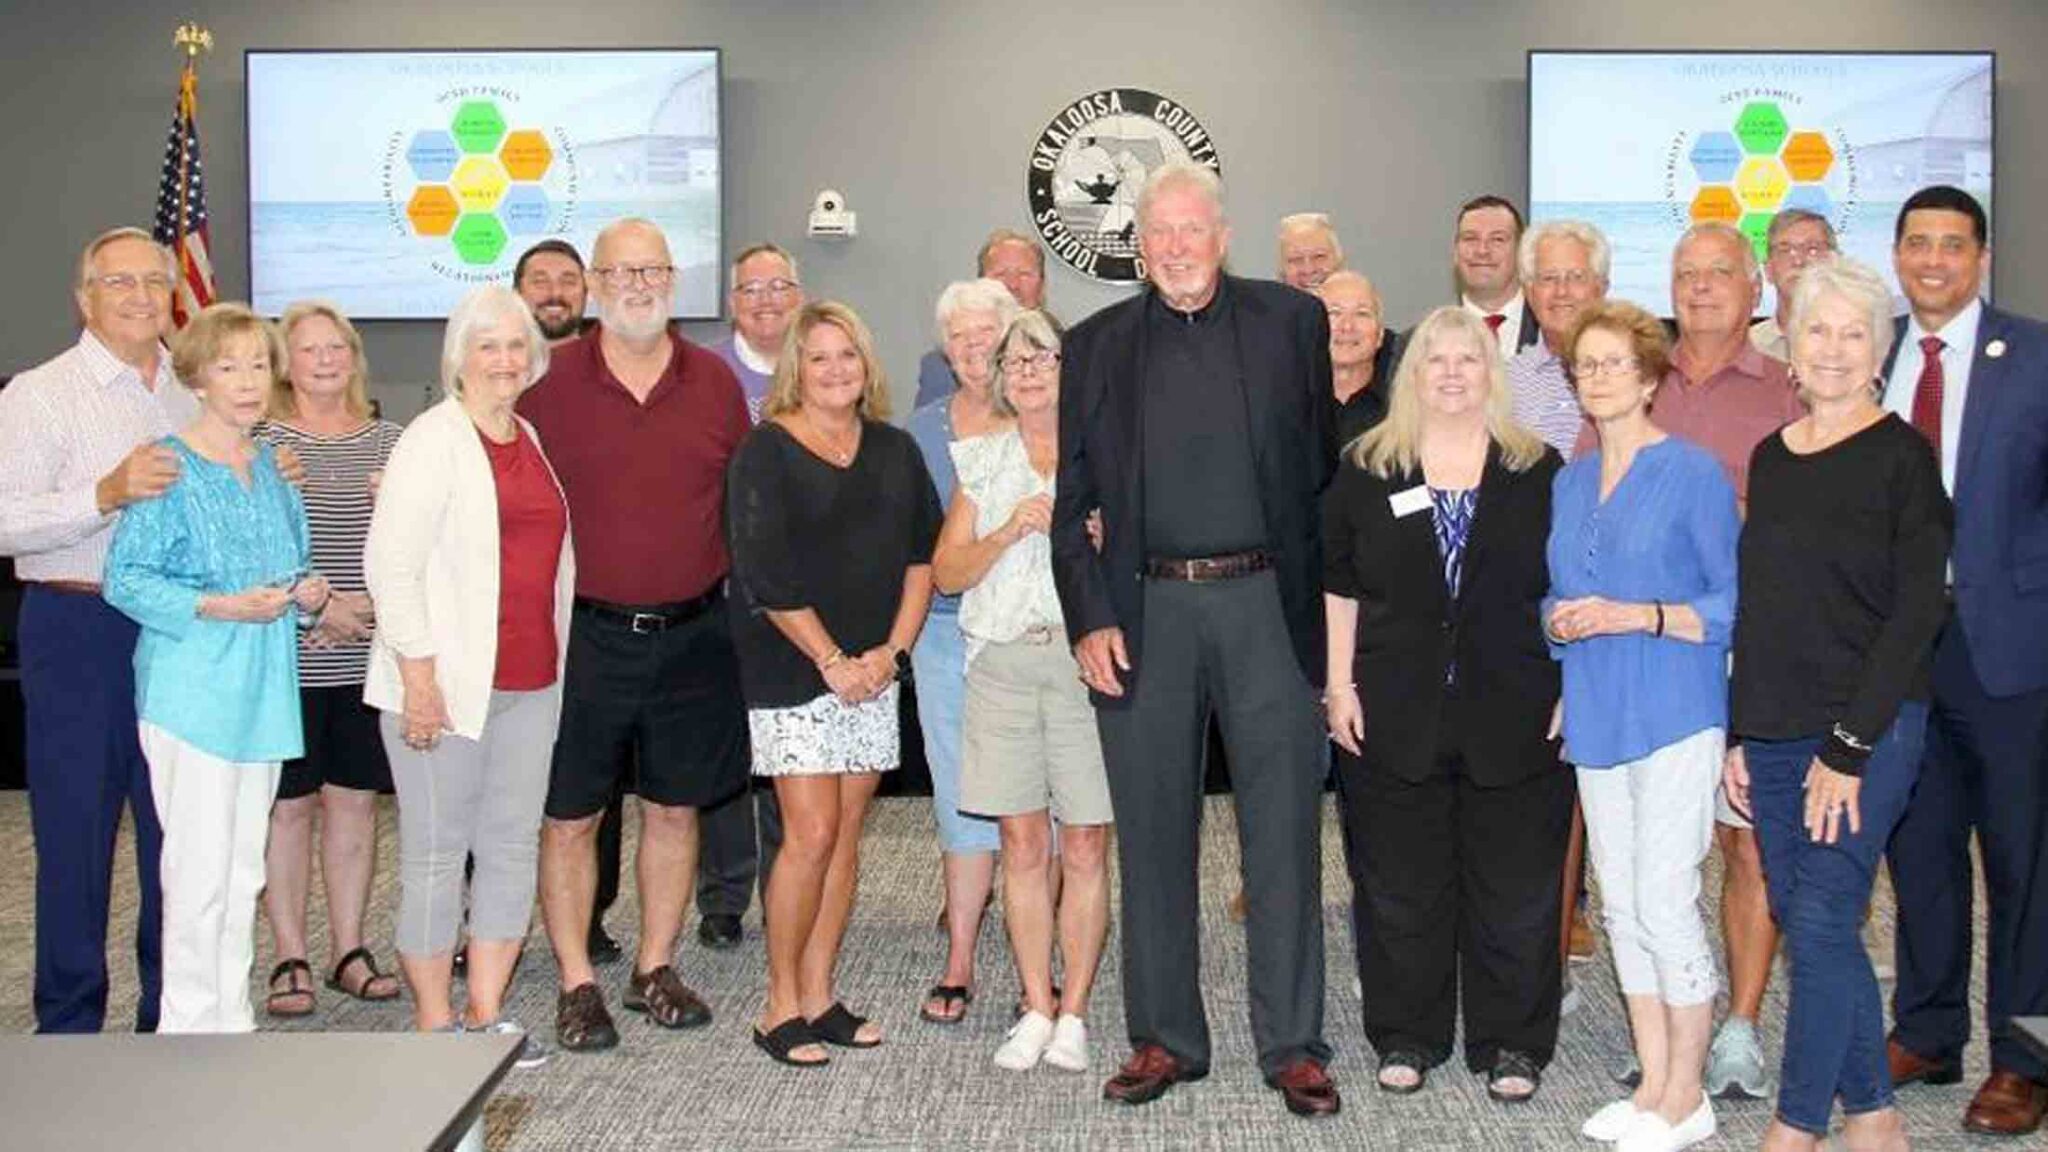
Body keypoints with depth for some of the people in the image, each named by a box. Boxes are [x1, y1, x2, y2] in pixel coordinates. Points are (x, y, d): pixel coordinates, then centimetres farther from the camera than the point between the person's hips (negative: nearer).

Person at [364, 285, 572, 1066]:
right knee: (436, 853, 2)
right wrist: (419, 676, -17)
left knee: (513, 845, 10)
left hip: (529, 681, 7)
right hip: (447, 683, -7)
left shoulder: (534, 440, 14)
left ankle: (487, 1013, 22)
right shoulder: (434, 440, -7)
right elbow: (389, 563, -13)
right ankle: (434, 1023, 13)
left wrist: (556, 662, 13)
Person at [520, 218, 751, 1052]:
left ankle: (654, 969, 27)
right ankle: (576, 984, 18)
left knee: (674, 806, 12)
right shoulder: (551, 382, -3)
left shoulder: (714, 382, 5)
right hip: (585, 633, -2)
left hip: (692, 633, 3)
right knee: (570, 816, 4)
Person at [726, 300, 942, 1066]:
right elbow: (767, 576, -11)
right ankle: (781, 1007, 4)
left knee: (847, 832, 6)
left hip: (874, 669, 5)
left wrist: (893, 648, -5)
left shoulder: (895, 451, 11)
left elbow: (921, 551, 8)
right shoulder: (766, 452, -4)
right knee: (812, 832, -8)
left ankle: (819, 996, 16)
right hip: (793, 670, -5)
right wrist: (833, 662, -12)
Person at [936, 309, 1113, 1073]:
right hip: (1003, 661, 2)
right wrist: (1010, 532, -7)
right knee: (1024, 844, 4)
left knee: (1086, 847, 0)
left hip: (1087, 658, -2)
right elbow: (946, 572, 7)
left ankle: (1073, 1012, 10)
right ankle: (1036, 1009, 13)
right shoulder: (982, 461, 13)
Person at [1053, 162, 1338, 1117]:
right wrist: (1089, 619, -1)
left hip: (1265, 601, -1)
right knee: (1153, 835, 8)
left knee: (1283, 832, 2)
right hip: (1145, 611, 1)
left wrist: (1324, 598, 1)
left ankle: (1293, 1046, 12)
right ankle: (1164, 1037, 20)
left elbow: (1325, 465, 7)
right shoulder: (1097, 345, 9)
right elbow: (1072, 501, 8)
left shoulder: (1291, 321, 6)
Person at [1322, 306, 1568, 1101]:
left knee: (1515, 887, 5)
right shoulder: (1364, 469, 6)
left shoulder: (1538, 471, 5)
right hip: (1395, 715, 1)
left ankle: (1511, 1043, 19)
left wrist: (1571, 691, 0)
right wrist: (1339, 686, 0)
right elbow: (1337, 587, 6)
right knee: (1401, 885, 8)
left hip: (1514, 715, 0)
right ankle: (1407, 1036, 22)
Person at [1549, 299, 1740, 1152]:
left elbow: (1733, 603, -8)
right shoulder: (1569, 482, 13)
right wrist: (1560, 621, -3)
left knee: (1664, 901, -6)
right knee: (1621, 904, 10)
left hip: (1674, 714, -6)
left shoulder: (1694, 473, -6)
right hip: (1597, 718, 6)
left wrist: (1638, 615, -19)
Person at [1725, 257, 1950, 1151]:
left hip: (1866, 732, -6)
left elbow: (1917, 611, -11)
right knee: (1809, 926, 10)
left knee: (1820, 925, -7)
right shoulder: (1771, 457, 11)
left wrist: (1848, 747, -15)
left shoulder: (1901, 456, -7)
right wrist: (1738, 735, 9)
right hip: (1774, 733, 6)